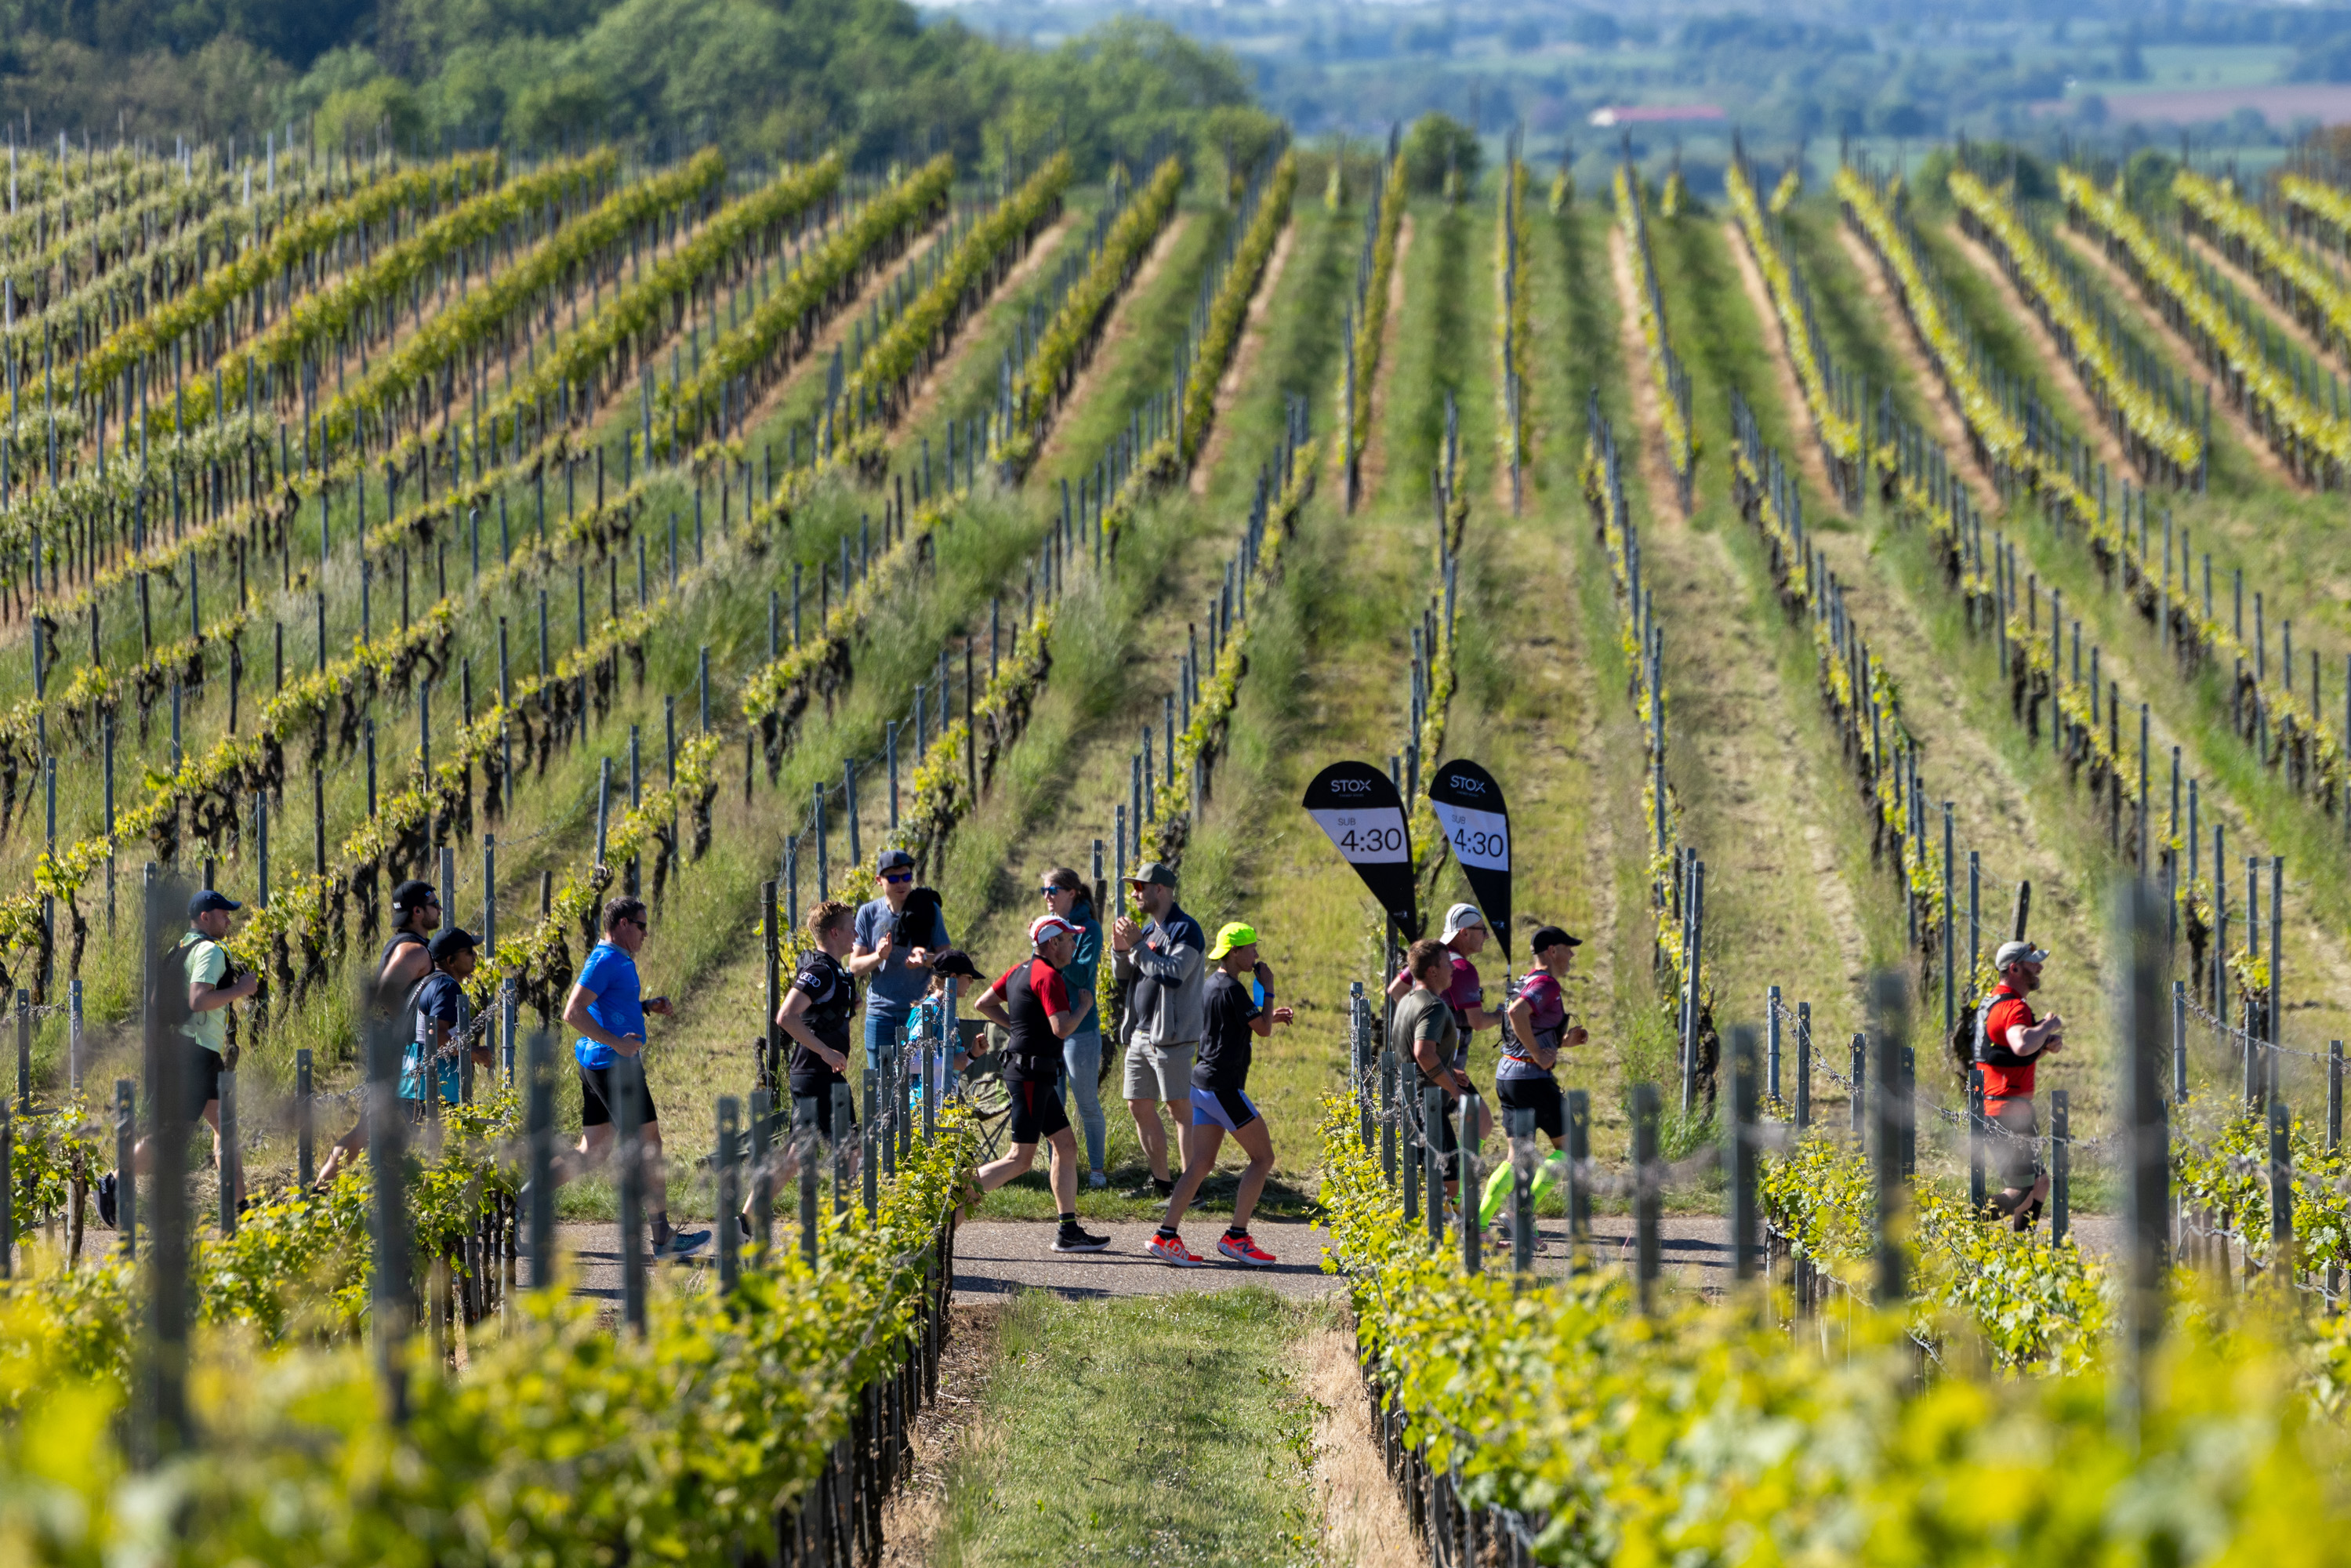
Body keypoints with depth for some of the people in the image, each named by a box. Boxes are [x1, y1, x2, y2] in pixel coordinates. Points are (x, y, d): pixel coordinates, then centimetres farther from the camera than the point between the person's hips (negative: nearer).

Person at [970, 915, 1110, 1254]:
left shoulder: (1021, 971, 14)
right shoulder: (1048, 977, -15)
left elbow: (983, 1004, 22)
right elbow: (1062, 1028, -24)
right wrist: (1083, 1006, -6)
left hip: (1037, 1076, 11)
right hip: (1031, 1072, -11)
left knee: (1066, 1146, 11)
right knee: (1021, 1159, -11)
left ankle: (1069, 1231, 11)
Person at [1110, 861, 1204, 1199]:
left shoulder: (1185, 930, -10)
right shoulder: (1149, 930, 17)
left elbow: (1174, 974, -23)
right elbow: (1124, 974, 19)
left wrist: (1137, 945, -20)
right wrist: (1121, 949, 0)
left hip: (1170, 1036, -9)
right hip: (1140, 1033, 9)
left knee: (1179, 1109, -8)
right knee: (1139, 1108, 10)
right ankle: (1161, 1181, 18)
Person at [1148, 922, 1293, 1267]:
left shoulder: (1212, 985, 15)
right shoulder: (1232, 989, -15)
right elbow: (1262, 1029, -11)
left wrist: (1269, 1017, 24)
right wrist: (1268, 990, -1)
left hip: (1203, 1084, 10)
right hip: (1223, 1088, -10)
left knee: (1200, 1165, 8)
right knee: (1263, 1157, 0)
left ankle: (1166, 1236, 0)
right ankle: (1236, 1236, -2)